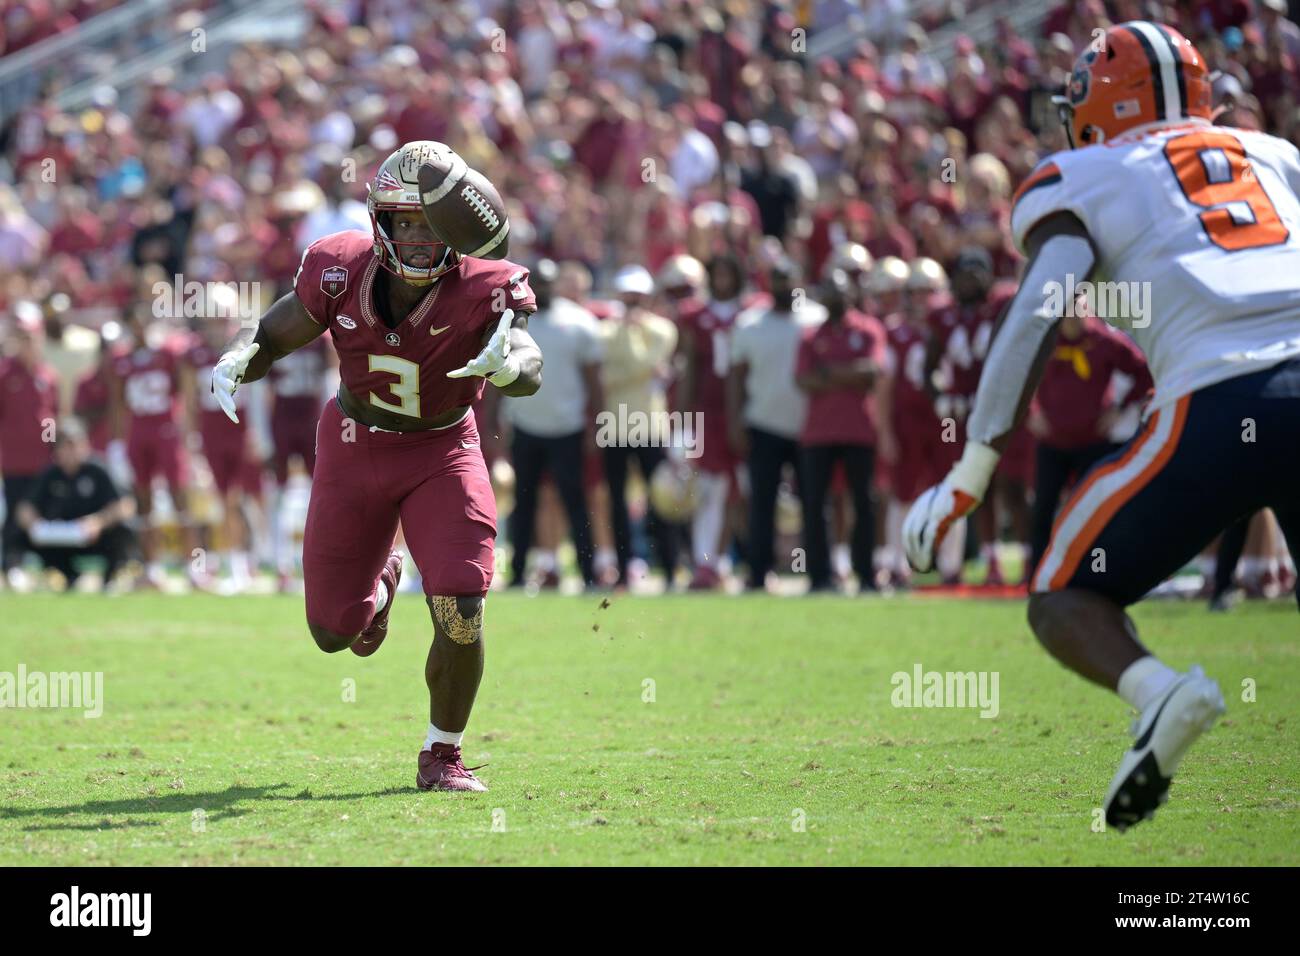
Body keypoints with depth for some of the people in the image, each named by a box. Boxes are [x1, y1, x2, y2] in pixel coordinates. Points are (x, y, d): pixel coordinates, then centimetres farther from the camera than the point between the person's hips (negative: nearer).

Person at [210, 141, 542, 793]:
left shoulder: (485, 288, -26)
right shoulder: (339, 273, -21)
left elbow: (530, 370, -40)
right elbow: (272, 339, -9)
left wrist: (505, 365, -64)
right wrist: (237, 362, -32)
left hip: (441, 451, -2)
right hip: (354, 448, 2)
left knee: (460, 611, -19)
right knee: (333, 633, 8)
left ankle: (442, 756, 6)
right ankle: (380, 582, 48)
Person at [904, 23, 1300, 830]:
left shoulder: (1081, 180, 15)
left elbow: (1036, 317, 2)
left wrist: (966, 482, 1)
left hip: (1219, 407, -4)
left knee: (1064, 601, 12)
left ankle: (1155, 690, -20)